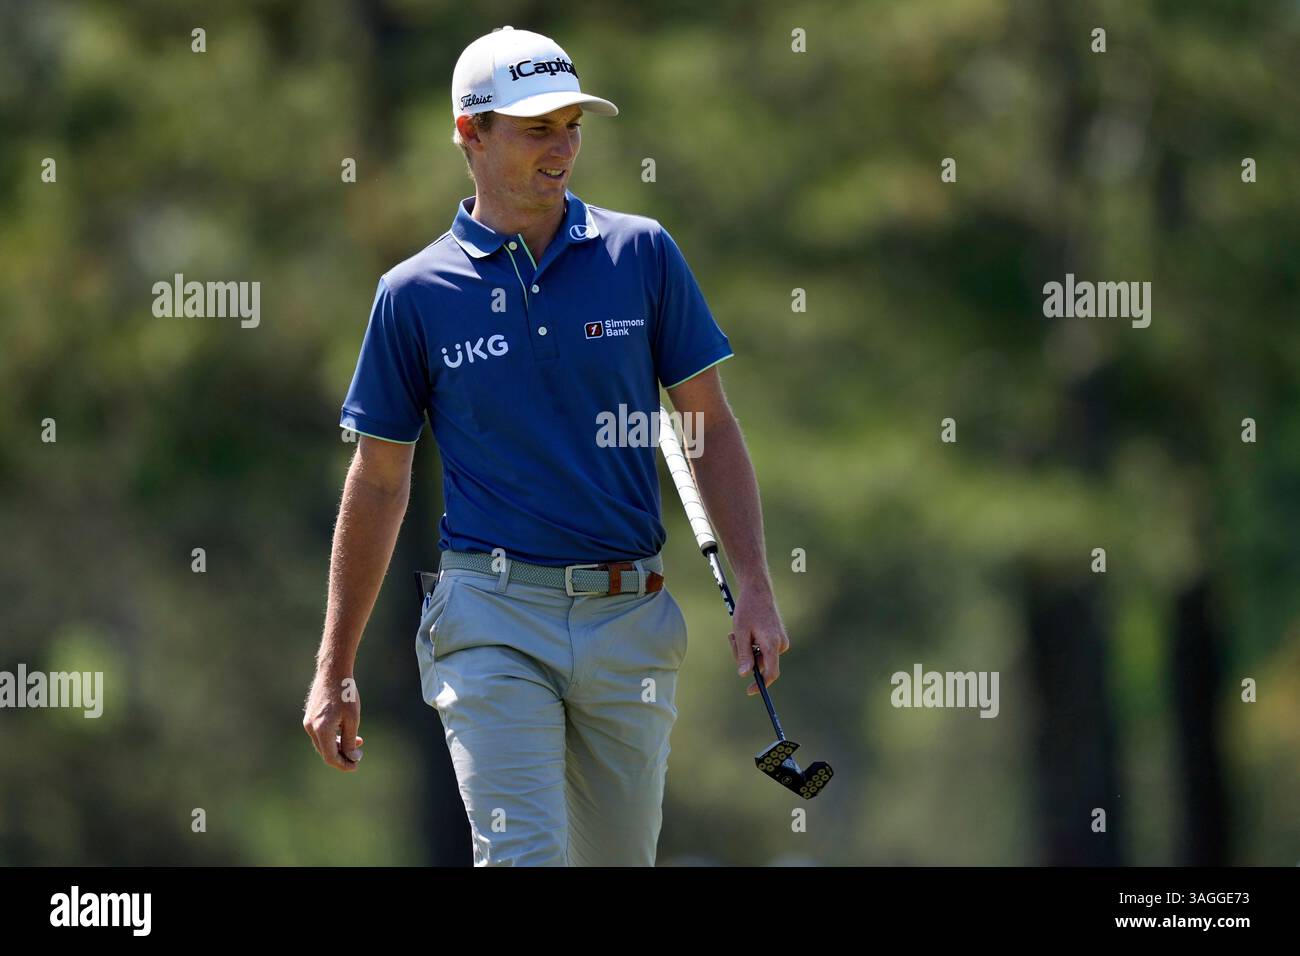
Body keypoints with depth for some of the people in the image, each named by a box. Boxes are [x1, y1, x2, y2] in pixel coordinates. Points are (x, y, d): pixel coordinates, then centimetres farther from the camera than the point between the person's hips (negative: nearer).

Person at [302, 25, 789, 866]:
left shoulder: (643, 254, 5)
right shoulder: (417, 294, 1)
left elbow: (713, 425, 8)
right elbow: (379, 482, 8)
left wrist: (755, 588, -2)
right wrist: (335, 671, 8)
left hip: (630, 617, 2)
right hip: (494, 619, -2)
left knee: (621, 858, 8)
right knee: (525, 856, -17)